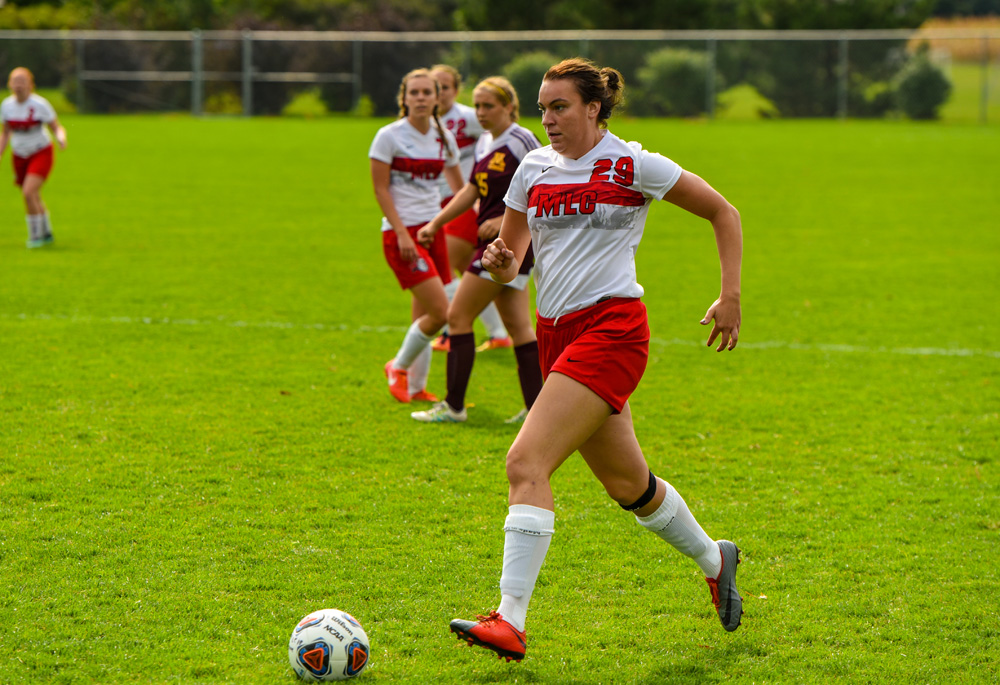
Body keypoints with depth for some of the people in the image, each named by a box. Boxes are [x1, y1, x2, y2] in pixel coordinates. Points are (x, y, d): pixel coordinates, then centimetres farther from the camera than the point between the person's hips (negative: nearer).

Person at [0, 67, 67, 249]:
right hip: (19, 156, 5)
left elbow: (57, 128, -13)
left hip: (41, 154, -5)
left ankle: (35, 235, -7)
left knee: (28, 193, -22)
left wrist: (61, 138, -35)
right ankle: (46, 233, 35)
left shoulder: (40, 104, -18)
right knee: (35, 200, 13)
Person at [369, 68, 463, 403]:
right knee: (439, 311, -14)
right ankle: (399, 367, 9)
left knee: (424, 314, 6)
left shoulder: (443, 137, 8)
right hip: (401, 232, -6)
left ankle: (416, 386, 19)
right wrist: (402, 233, -15)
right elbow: (380, 189, -8)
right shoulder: (390, 136, -8)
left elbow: (460, 187, 18)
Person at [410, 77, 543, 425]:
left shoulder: (522, 141, -13)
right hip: (495, 242, 9)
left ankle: (454, 406, 1)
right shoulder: (485, 142, 13)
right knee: (517, 324, 7)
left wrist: (505, 220, -19)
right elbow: (471, 190, 21)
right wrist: (434, 224, 17)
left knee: (459, 315, -5)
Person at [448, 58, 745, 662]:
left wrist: (731, 297, -2)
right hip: (557, 334, 7)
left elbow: (723, 212, 4)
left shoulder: (633, 166, -5)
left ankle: (511, 622, -23)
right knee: (628, 483, 16)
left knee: (526, 462, -20)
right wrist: (500, 261, -8)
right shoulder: (533, 169, 10)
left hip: (612, 328, -7)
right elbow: (510, 259, 17)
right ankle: (714, 559, 42)